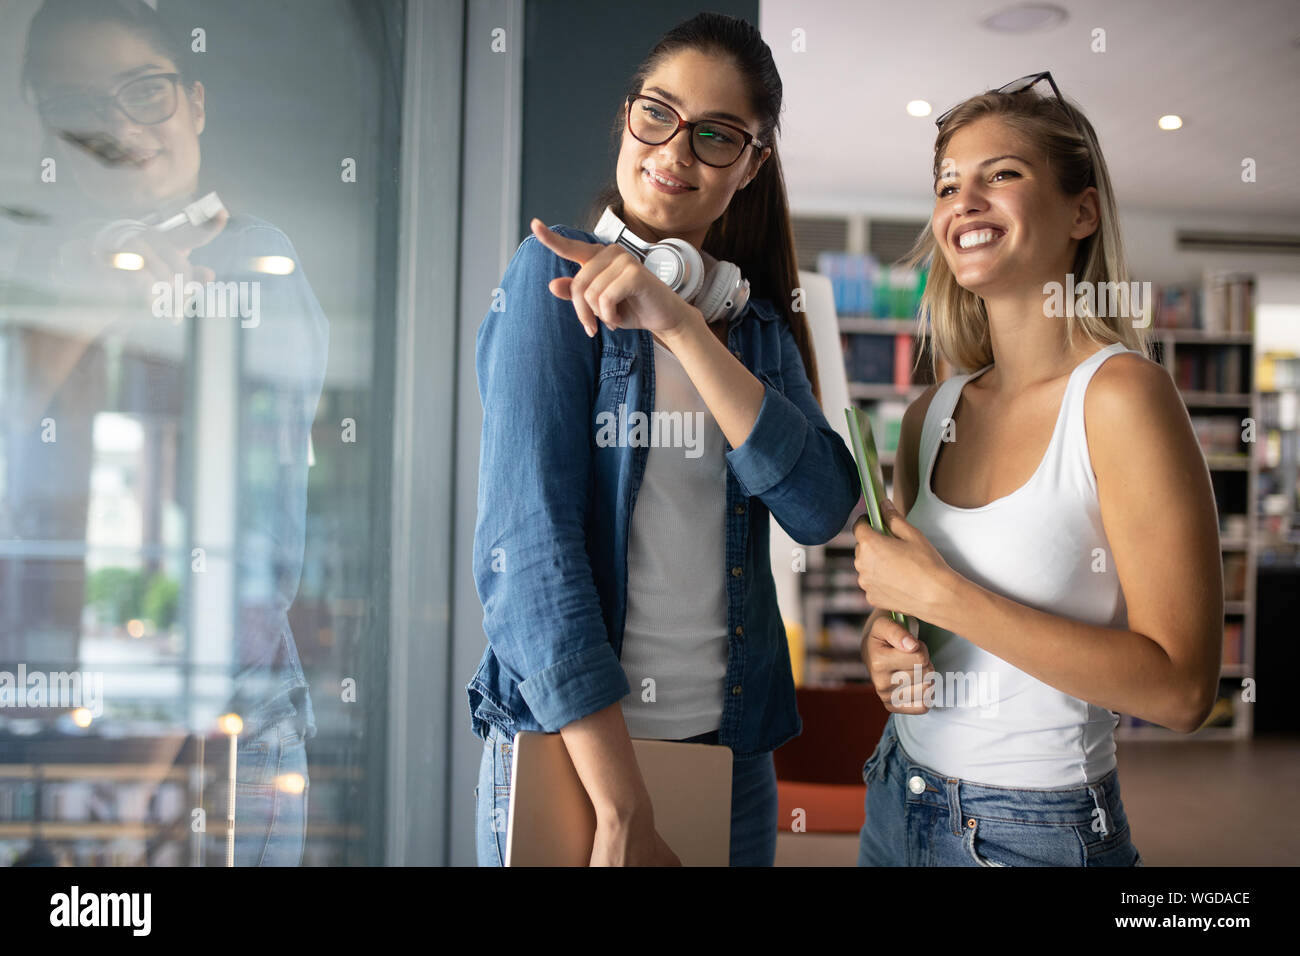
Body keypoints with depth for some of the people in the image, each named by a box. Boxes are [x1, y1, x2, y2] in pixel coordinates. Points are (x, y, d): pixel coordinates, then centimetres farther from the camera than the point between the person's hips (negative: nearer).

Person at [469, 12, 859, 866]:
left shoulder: (757, 322, 7)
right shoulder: (557, 273, -7)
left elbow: (823, 507, -10)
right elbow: (528, 540, -17)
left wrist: (680, 324, -21)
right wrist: (625, 812, -20)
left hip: (730, 745, 5)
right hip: (570, 737, -4)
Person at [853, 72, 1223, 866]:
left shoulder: (1120, 395, -17)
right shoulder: (932, 413, 0)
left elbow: (1181, 688, -22)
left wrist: (939, 594, -23)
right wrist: (883, 641, -7)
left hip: (1036, 830, -5)